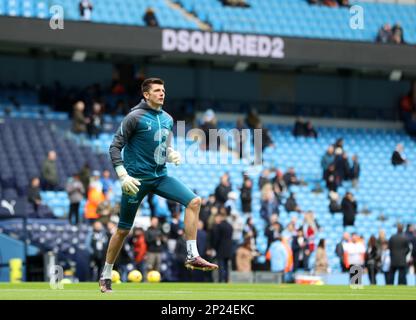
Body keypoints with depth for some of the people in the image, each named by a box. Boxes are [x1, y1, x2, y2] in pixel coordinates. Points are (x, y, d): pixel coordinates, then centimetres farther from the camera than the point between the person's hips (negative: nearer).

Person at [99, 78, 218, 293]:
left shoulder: (167, 119, 10)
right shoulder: (135, 117, -9)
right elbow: (115, 147, -9)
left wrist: (172, 155, -1)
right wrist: (123, 176, -18)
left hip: (160, 176, 5)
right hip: (137, 178, -5)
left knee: (194, 201, -15)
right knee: (123, 230, 1)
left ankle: (192, 256, -14)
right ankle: (105, 276, 16)